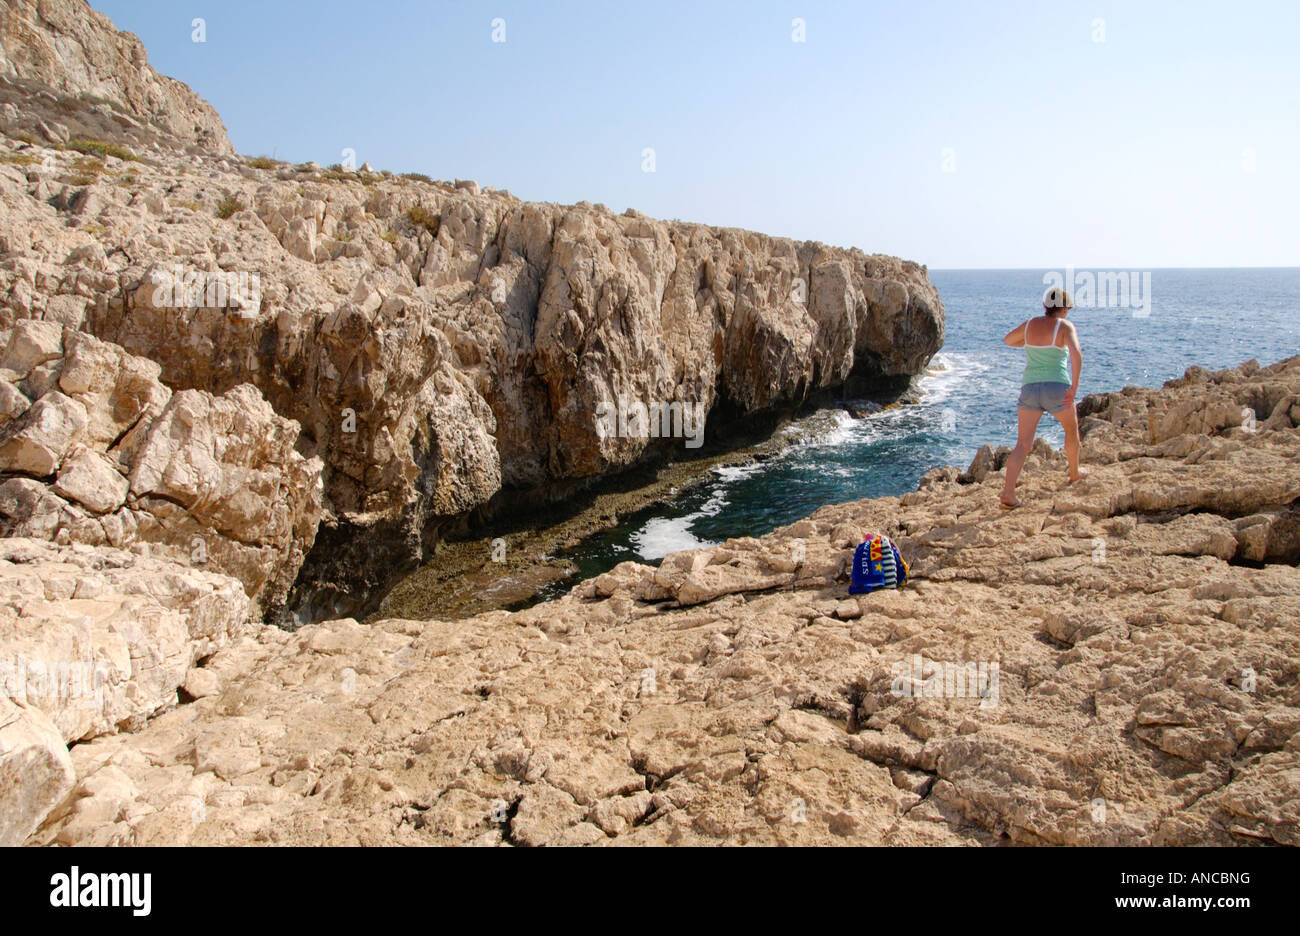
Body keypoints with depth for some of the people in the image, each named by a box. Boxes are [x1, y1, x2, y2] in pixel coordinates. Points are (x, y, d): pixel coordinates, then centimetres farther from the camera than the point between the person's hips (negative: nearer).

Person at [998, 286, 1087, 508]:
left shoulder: (1030, 325, 9)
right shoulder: (1065, 327, -3)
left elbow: (1007, 339, 27)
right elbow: (1076, 354, -19)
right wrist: (1074, 387, -15)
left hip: (1029, 387, 3)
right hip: (1057, 388, -3)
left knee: (1023, 444, -1)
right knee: (1072, 429, 27)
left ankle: (1008, 492, -15)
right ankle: (1075, 473, 46)